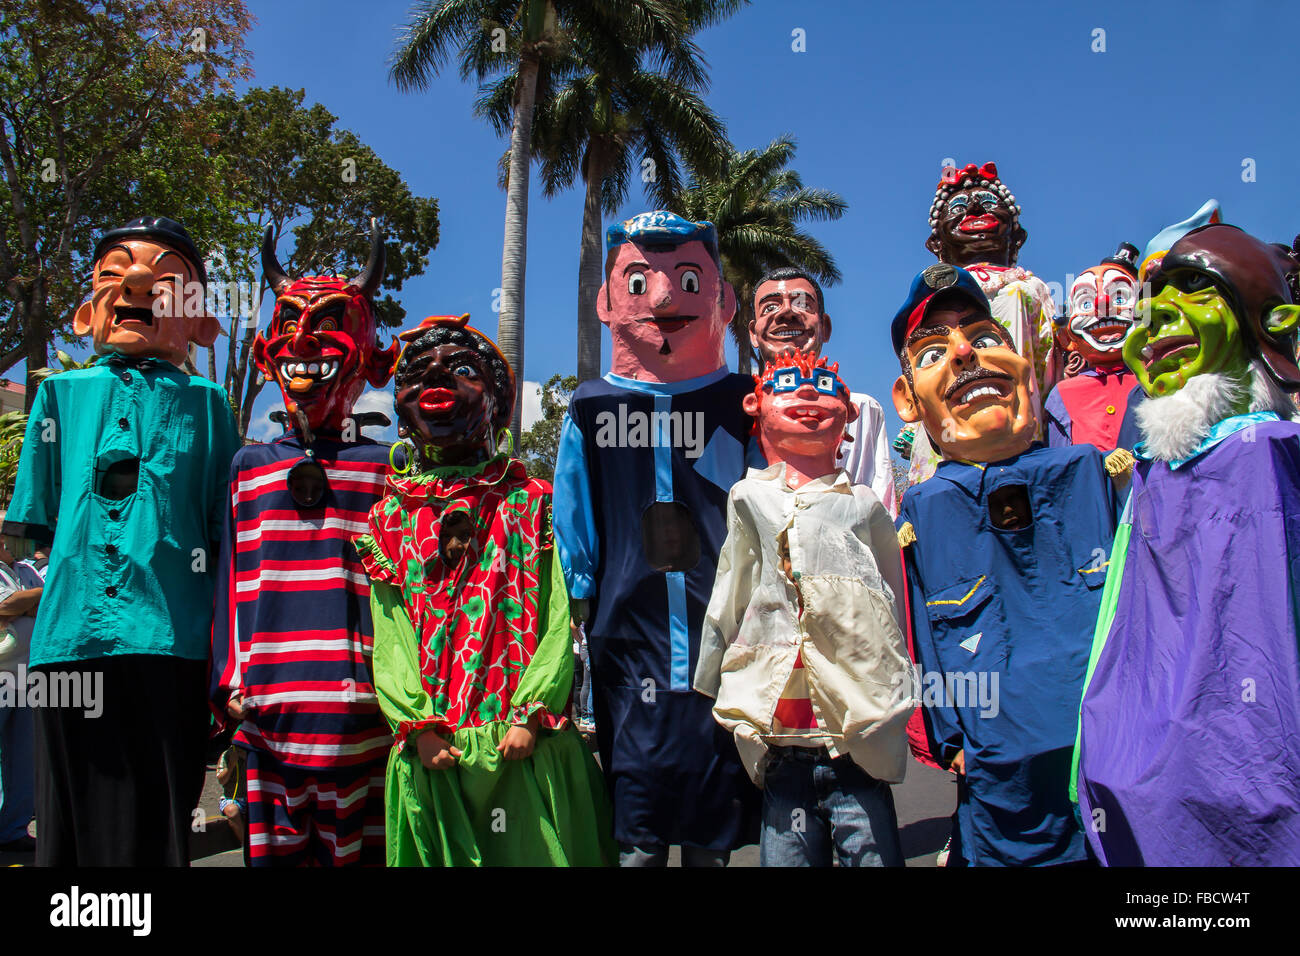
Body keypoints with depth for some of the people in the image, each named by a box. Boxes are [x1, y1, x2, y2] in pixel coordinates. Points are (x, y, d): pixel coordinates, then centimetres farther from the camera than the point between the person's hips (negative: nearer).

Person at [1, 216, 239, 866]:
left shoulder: (204, 402, 9)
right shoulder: (63, 392, 15)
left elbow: (225, 534, 7)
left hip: (167, 636, -2)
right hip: (70, 635, 2)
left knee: (155, 824, 3)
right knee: (70, 820, 9)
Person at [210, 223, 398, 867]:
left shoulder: (385, 469, 6)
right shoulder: (248, 468, 13)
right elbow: (230, 580, 13)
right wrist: (229, 679, 6)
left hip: (358, 700, -2)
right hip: (268, 701, 2)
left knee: (357, 847, 3)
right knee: (275, 848, 8)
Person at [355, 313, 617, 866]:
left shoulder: (530, 503, 5)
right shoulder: (391, 515, 11)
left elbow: (559, 623, -2)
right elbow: (389, 639, 6)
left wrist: (529, 715, -11)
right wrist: (418, 725, -5)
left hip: (523, 744, -2)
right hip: (429, 749, 2)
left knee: (530, 851, 2)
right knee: (437, 854, 8)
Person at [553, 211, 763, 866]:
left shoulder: (740, 404, 4)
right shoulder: (591, 410, 6)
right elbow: (573, 528, 11)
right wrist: (584, 599, 7)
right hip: (630, 641, 0)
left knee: (715, 839, 10)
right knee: (636, 840, 7)